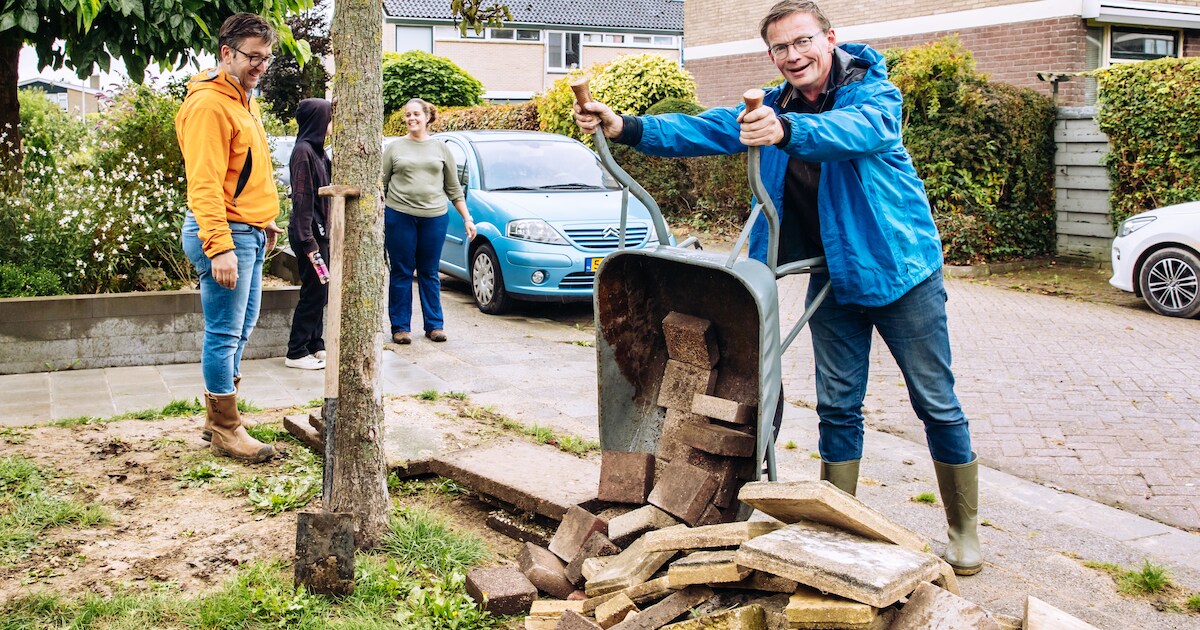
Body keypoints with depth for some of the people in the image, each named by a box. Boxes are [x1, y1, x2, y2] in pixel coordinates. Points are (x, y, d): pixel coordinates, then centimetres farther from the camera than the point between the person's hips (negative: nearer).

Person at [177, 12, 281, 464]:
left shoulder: (244, 101, 16)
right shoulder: (209, 105, -15)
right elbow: (205, 183, -22)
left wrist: (265, 221, 25)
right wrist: (219, 247, -27)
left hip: (249, 232, 10)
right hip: (226, 233, -10)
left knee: (240, 329, 15)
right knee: (226, 334, -4)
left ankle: (218, 416, 26)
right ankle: (226, 431, 4)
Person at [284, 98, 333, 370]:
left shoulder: (316, 151, 14)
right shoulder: (303, 151, -15)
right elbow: (301, 199, -19)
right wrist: (308, 241, -22)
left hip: (320, 232, 9)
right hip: (310, 234, -9)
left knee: (319, 292, 13)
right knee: (314, 292, -4)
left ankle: (315, 345, 22)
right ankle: (297, 353, 4)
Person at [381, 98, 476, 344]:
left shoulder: (440, 148, 10)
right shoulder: (395, 148, 5)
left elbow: (454, 188, 13)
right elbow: (381, 185, 6)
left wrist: (467, 218, 9)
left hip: (434, 217, 1)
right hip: (399, 216, -1)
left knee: (429, 273, 7)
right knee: (401, 273, 3)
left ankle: (434, 325, 15)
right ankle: (400, 326, 10)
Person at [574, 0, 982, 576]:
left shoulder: (874, 94, -16)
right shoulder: (772, 108, 2)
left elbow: (856, 130, -39)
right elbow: (704, 130, -7)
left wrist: (786, 130, -58)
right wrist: (627, 128, -22)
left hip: (901, 269, -4)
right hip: (834, 278, 5)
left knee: (937, 404, 4)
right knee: (838, 406, 9)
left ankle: (964, 533, 19)